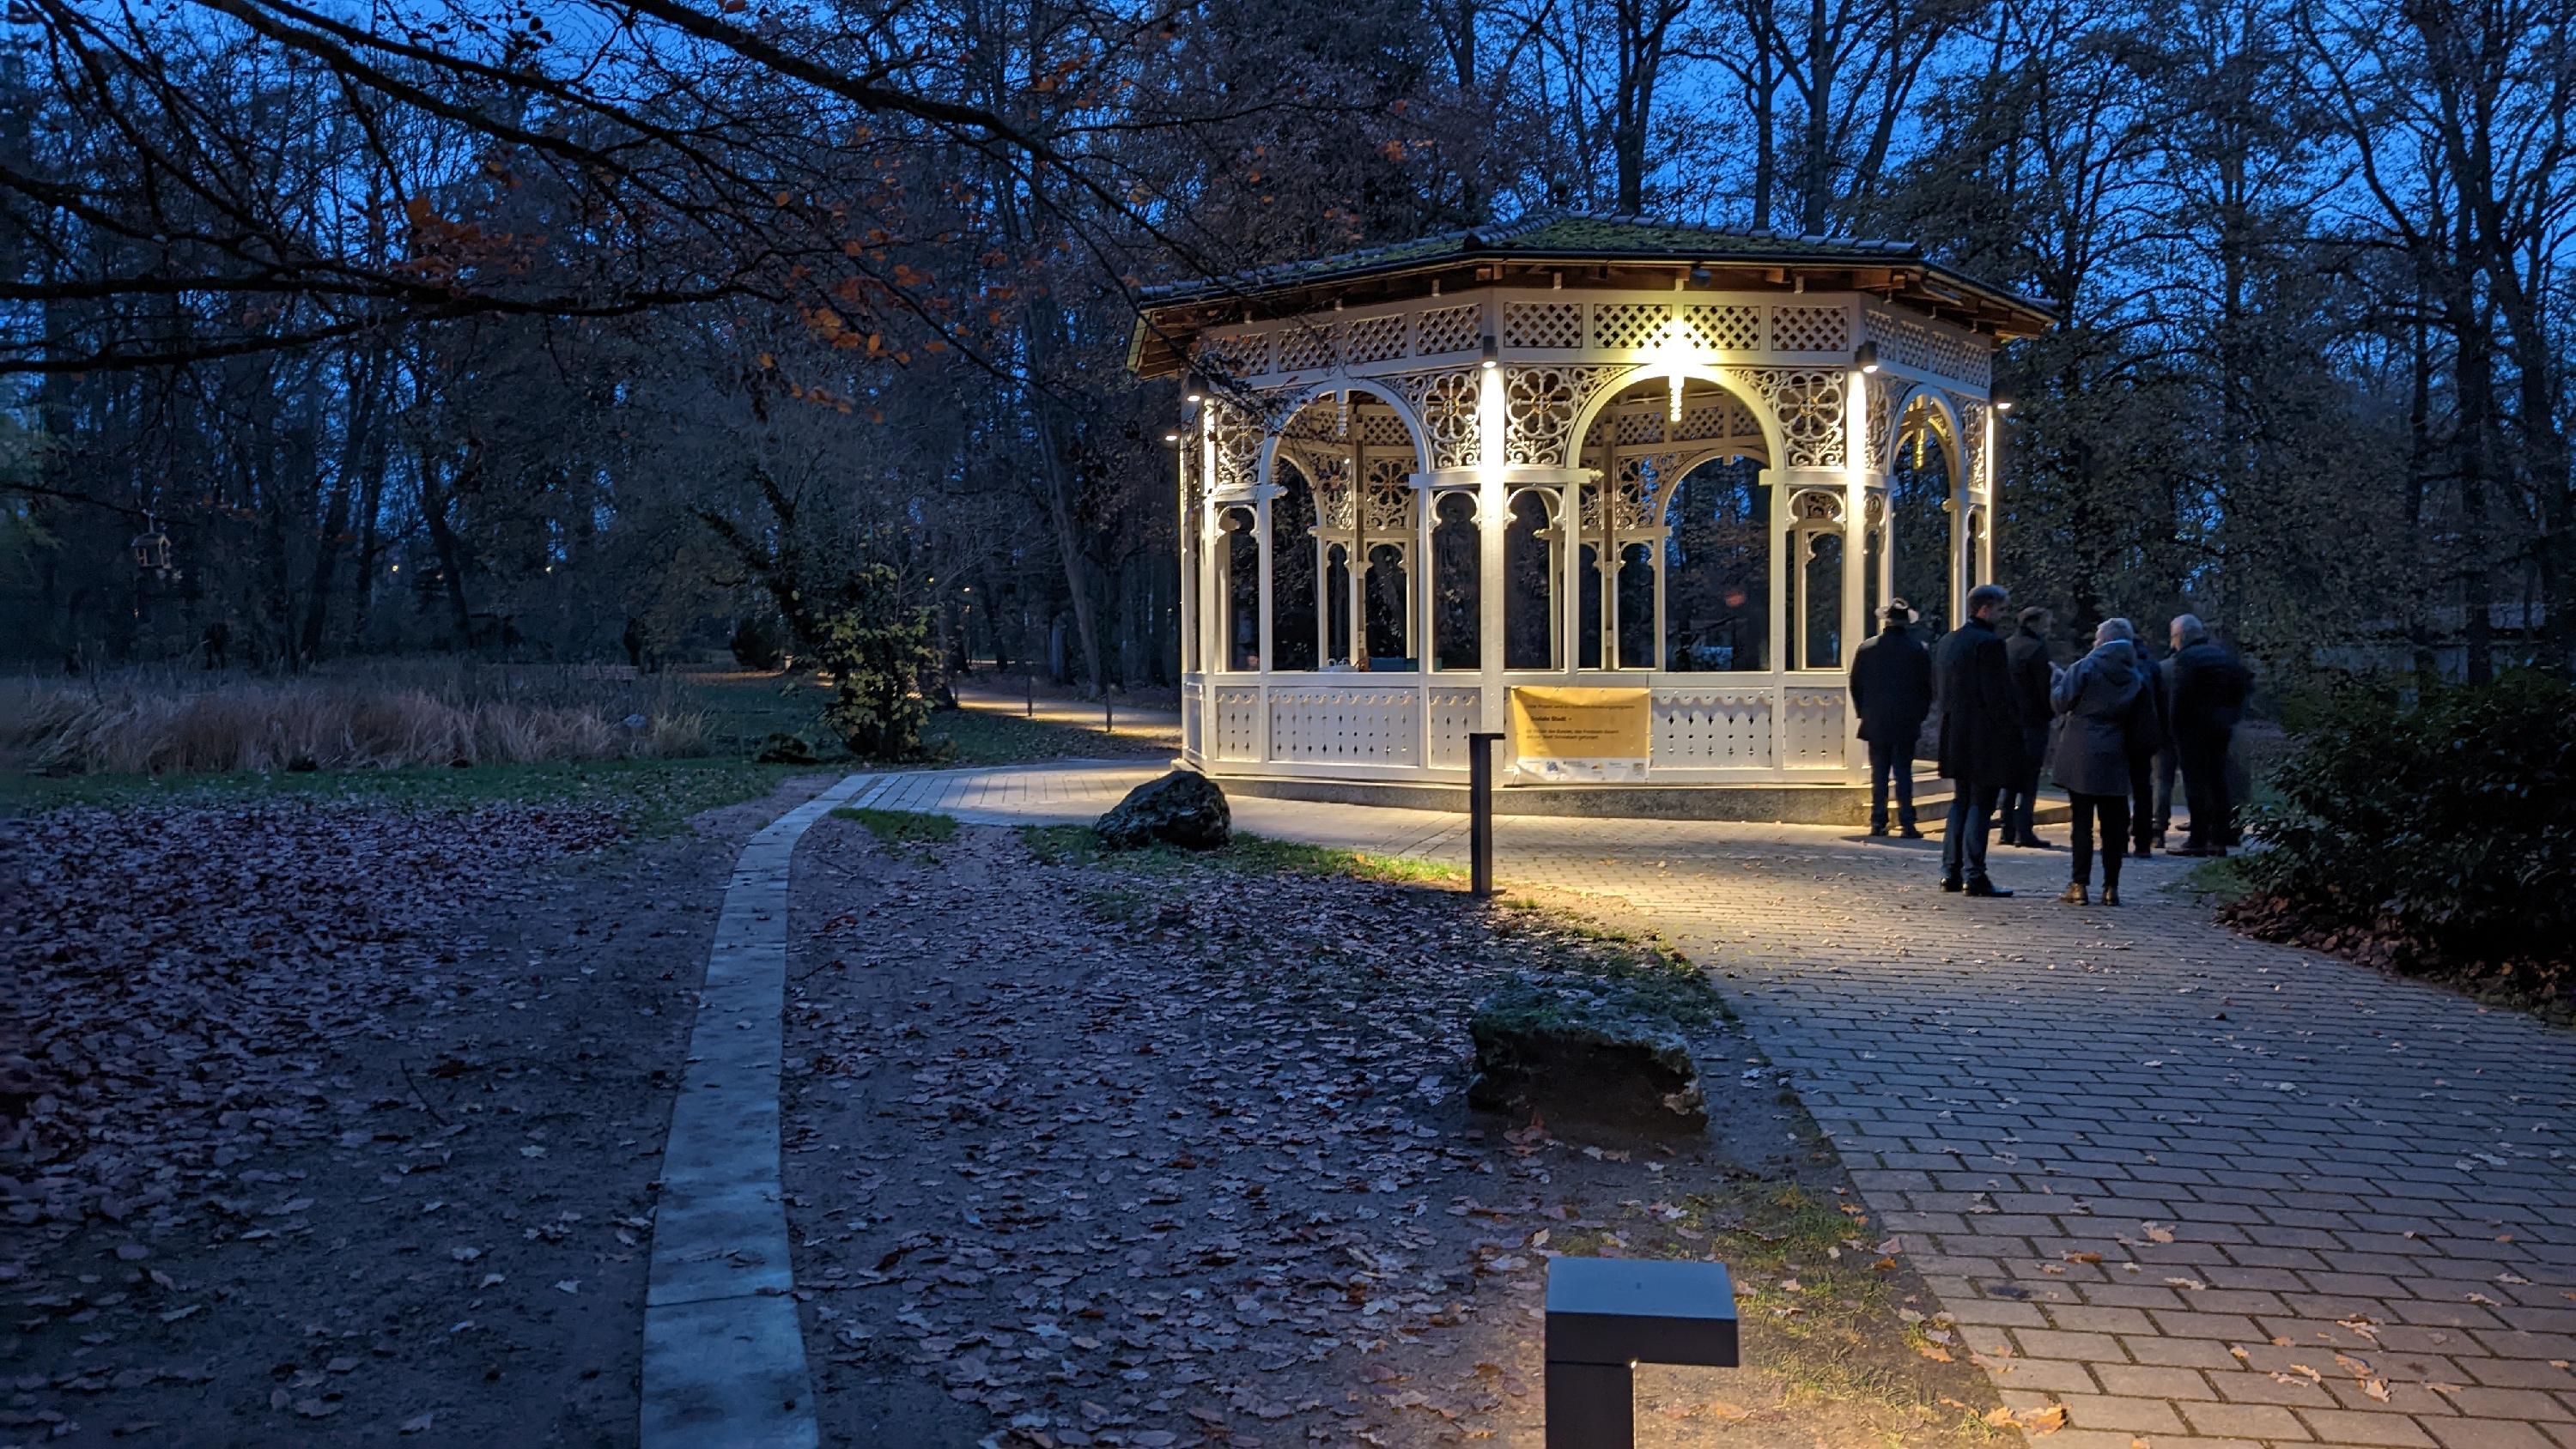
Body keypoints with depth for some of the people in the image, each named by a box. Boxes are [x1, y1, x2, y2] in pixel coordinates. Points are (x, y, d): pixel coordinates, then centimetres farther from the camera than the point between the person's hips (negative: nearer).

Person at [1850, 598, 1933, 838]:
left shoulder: (1866, 649, -2)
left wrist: (1864, 713, 14)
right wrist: (1919, 716, 11)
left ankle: (1877, 823, 7)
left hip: (1875, 723, 1)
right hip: (1906, 724, -1)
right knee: (1903, 774, 2)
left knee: (1878, 775, 7)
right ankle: (1906, 824, -3)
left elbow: (1855, 686, 4)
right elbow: (1927, 688, 0)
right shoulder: (1919, 650, -5)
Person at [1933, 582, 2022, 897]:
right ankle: (1974, 876, -2)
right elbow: (1999, 694, -18)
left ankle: (1951, 872, 15)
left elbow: (1936, 690, 15)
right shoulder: (1989, 642, -16)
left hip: (1956, 737, 8)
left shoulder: (1948, 640, 11)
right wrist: (2013, 727, -10)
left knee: (1960, 802, 15)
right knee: (1980, 805, -3)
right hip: (1985, 738, -8)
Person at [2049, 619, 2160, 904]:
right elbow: (2145, 725, 6)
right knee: (2113, 824, 7)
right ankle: (2111, 887, 9)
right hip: (2114, 760, 3)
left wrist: (2056, 683, 10)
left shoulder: (2084, 667, -7)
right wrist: (2131, 750, 17)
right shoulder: (2136, 679, 7)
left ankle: (2079, 885, 0)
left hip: (2079, 757, -3)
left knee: (2082, 821, 0)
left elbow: (2061, 703, -9)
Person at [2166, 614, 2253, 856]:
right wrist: (2231, 716, 12)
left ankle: (2198, 840, -4)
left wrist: (2175, 728, -11)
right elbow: (2242, 685, 10)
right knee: (2217, 782, 11)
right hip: (2221, 727, 7)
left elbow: (2179, 698, -18)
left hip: (2194, 727, -7)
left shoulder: (2185, 658, -12)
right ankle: (2218, 840, 14)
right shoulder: (2224, 653, 13)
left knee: (2196, 783, -4)